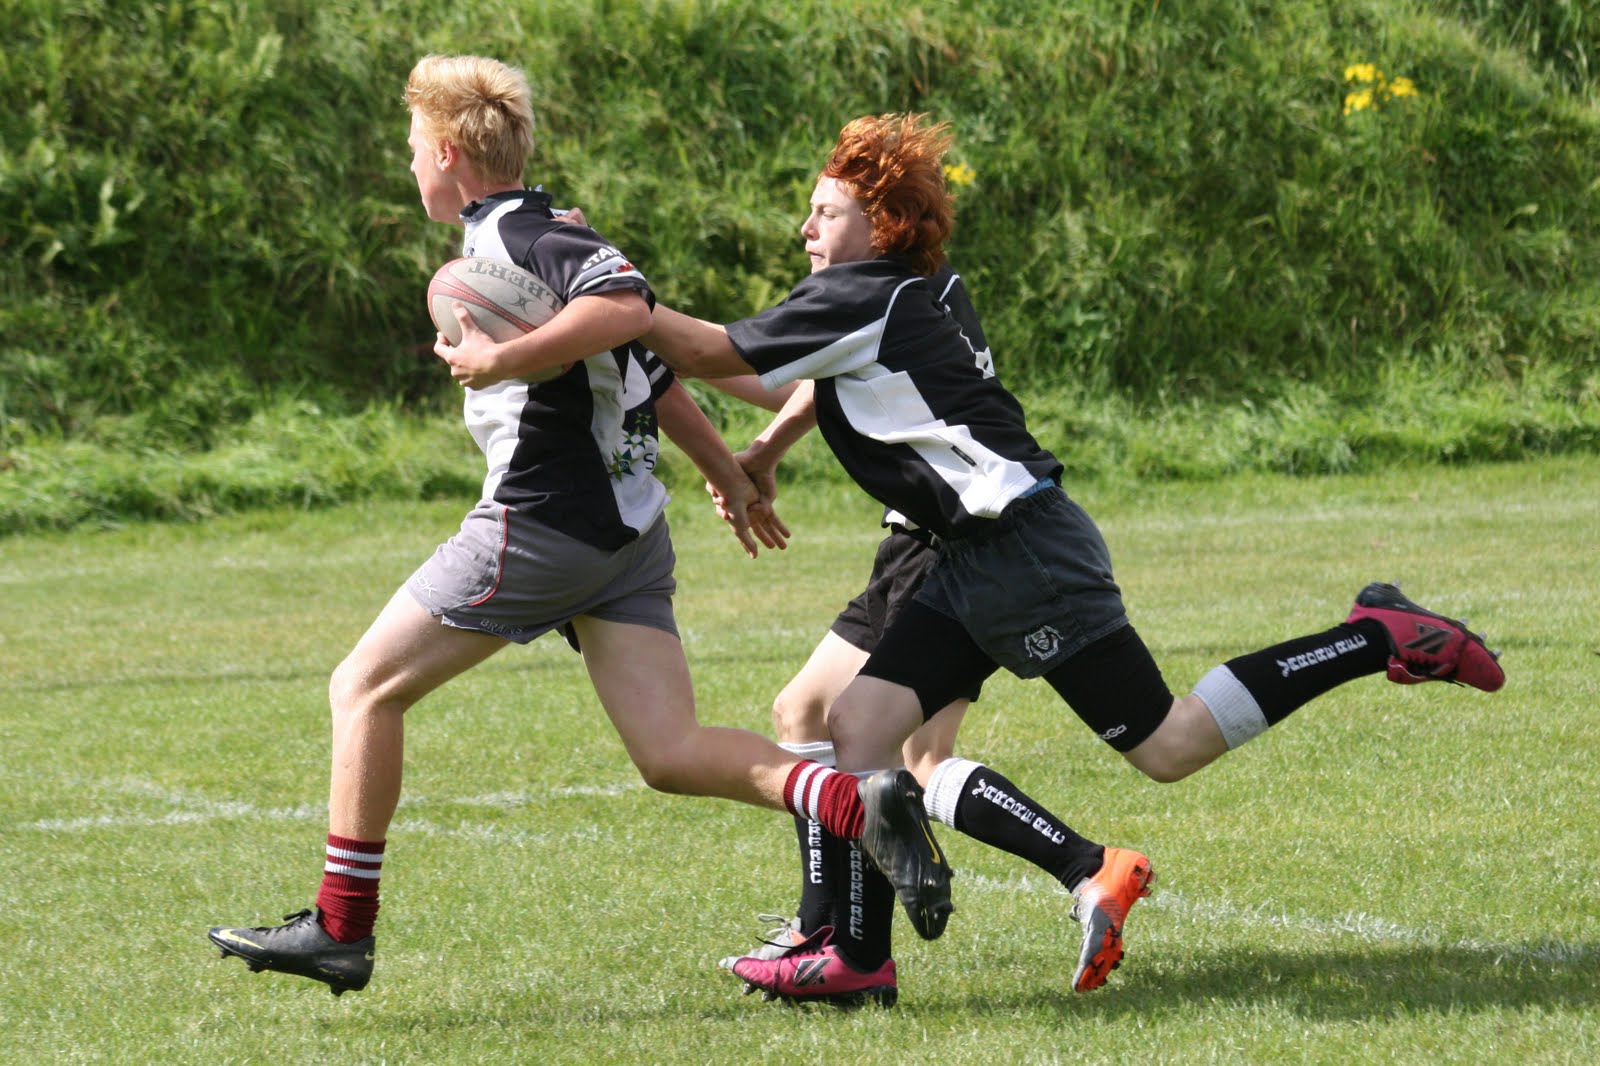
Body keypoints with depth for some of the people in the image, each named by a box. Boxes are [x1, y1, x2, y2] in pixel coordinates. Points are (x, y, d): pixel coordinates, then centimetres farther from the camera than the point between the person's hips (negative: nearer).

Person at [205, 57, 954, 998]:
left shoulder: (519, 235, -10)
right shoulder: (511, 238, 20)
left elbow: (627, 311, -29)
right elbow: (647, 363, 28)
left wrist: (499, 360, -24)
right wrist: (725, 469, 35)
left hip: (542, 524, -9)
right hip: (626, 531, 10)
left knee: (365, 690, 3)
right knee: (671, 755, 0)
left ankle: (341, 928, 6)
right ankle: (865, 808, -19)